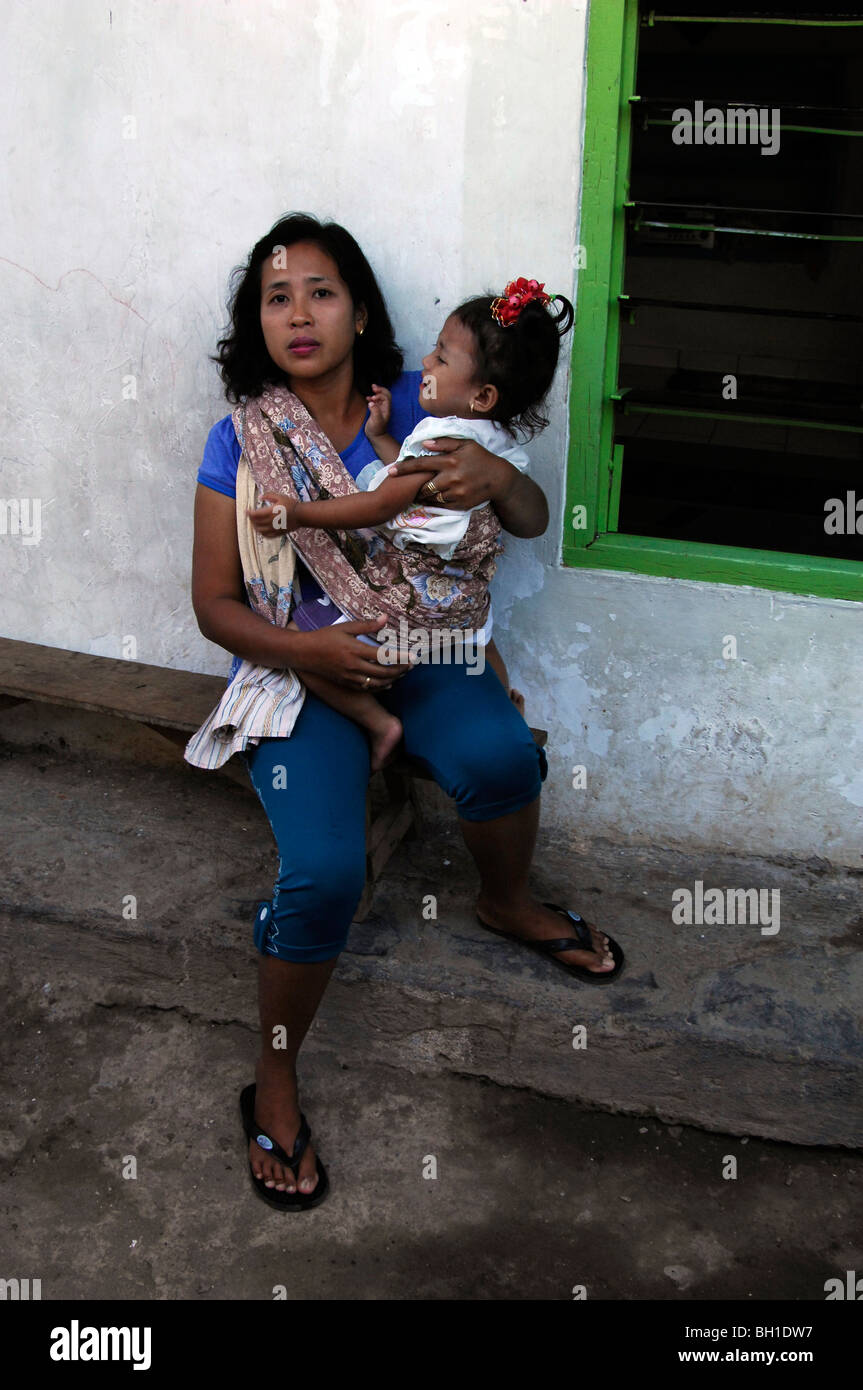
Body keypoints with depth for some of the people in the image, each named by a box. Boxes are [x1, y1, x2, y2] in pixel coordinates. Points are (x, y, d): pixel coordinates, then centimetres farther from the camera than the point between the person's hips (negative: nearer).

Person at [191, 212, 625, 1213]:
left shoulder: (412, 408, -1)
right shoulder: (241, 442, -5)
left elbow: (533, 523, 1)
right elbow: (215, 604, -3)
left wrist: (495, 476, -24)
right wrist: (310, 651, -22)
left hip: (414, 648, 2)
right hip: (294, 665, -2)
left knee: (499, 754, -32)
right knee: (323, 872, -27)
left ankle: (505, 903, 5)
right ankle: (274, 1082, -2)